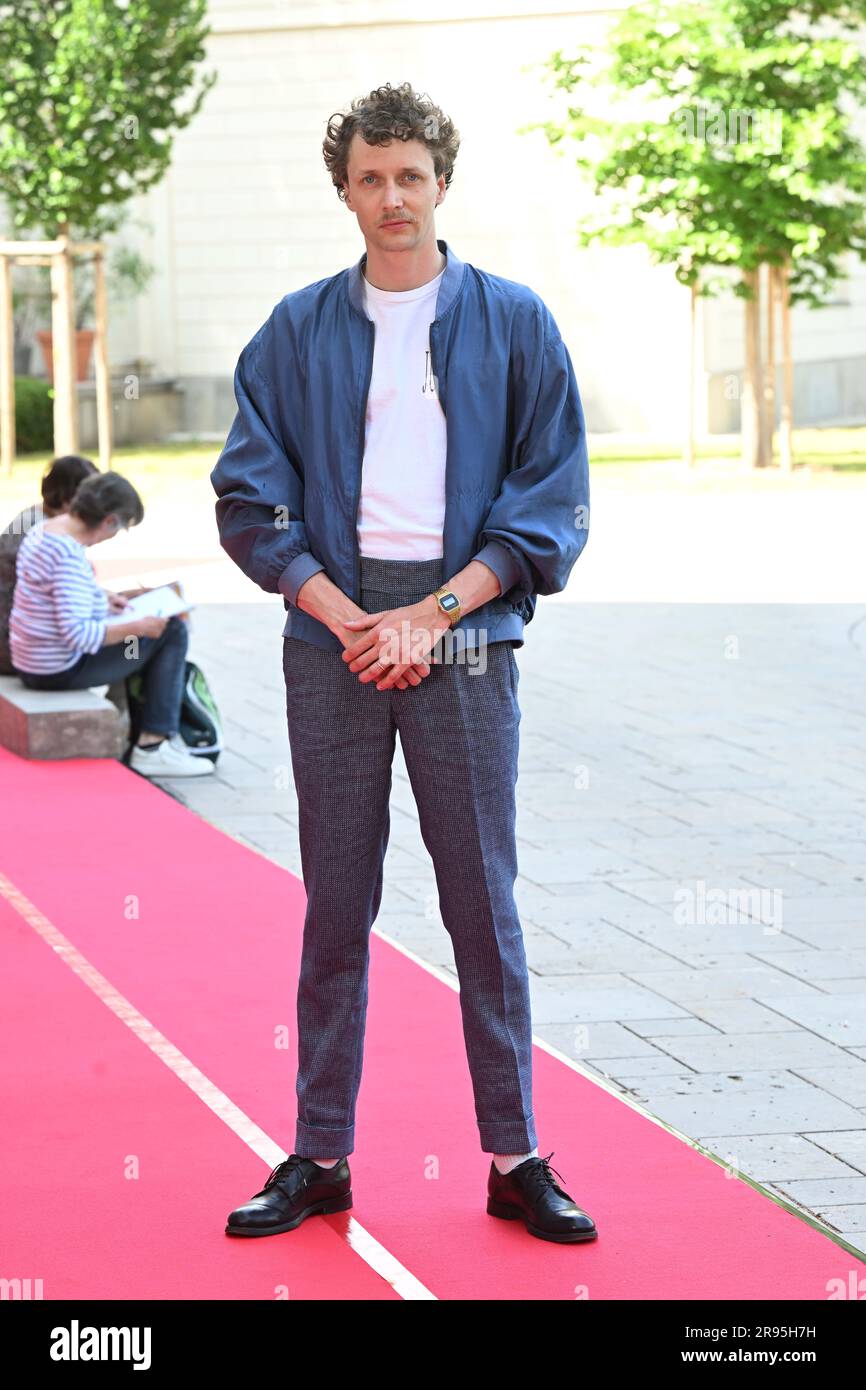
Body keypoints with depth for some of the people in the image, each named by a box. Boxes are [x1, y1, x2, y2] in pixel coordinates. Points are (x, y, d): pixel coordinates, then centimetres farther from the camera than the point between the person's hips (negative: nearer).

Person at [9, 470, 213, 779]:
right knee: (172, 631, -3)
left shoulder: (41, 529, 4)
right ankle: (153, 747, -1)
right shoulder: (70, 556, -26)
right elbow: (77, 634, -31)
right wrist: (137, 627, -24)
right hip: (62, 671, -10)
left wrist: (102, 597, 12)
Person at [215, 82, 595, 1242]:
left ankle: (516, 1158, 10)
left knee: (484, 898, 1)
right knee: (336, 903, 6)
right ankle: (321, 1156, 13)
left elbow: (554, 503, 0)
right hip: (333, 635, 1)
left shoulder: (514, 323, 4)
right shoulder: (298, 332, 8)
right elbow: (250, 500, 4)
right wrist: (348, 619, -8)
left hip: (464, 634, -1)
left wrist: (431, 615, -9)